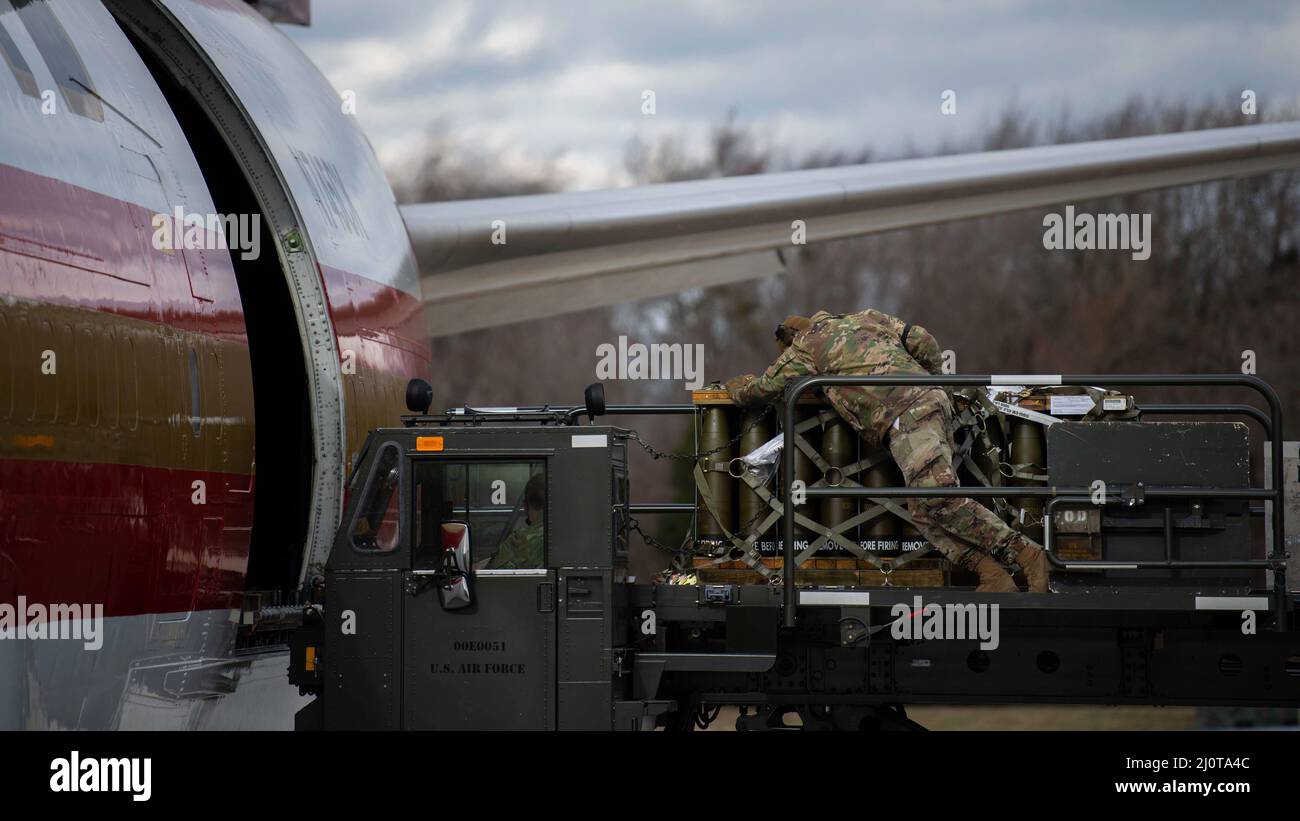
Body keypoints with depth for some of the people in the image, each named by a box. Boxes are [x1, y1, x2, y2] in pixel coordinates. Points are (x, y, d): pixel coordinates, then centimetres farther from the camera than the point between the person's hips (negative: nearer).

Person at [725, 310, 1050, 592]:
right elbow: (923, 340, 23)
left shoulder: (804, 346, 15)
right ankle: (993, 575, -13)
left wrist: (738, 387, 47)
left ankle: (1026, 553, -28)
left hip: (906, 416, -8)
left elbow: (756, 393, 24)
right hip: (935, 402, 8)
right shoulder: (864, 319, 31)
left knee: (938, 499, -20)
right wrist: (934, 380, 39)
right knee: (923, 508, 3)